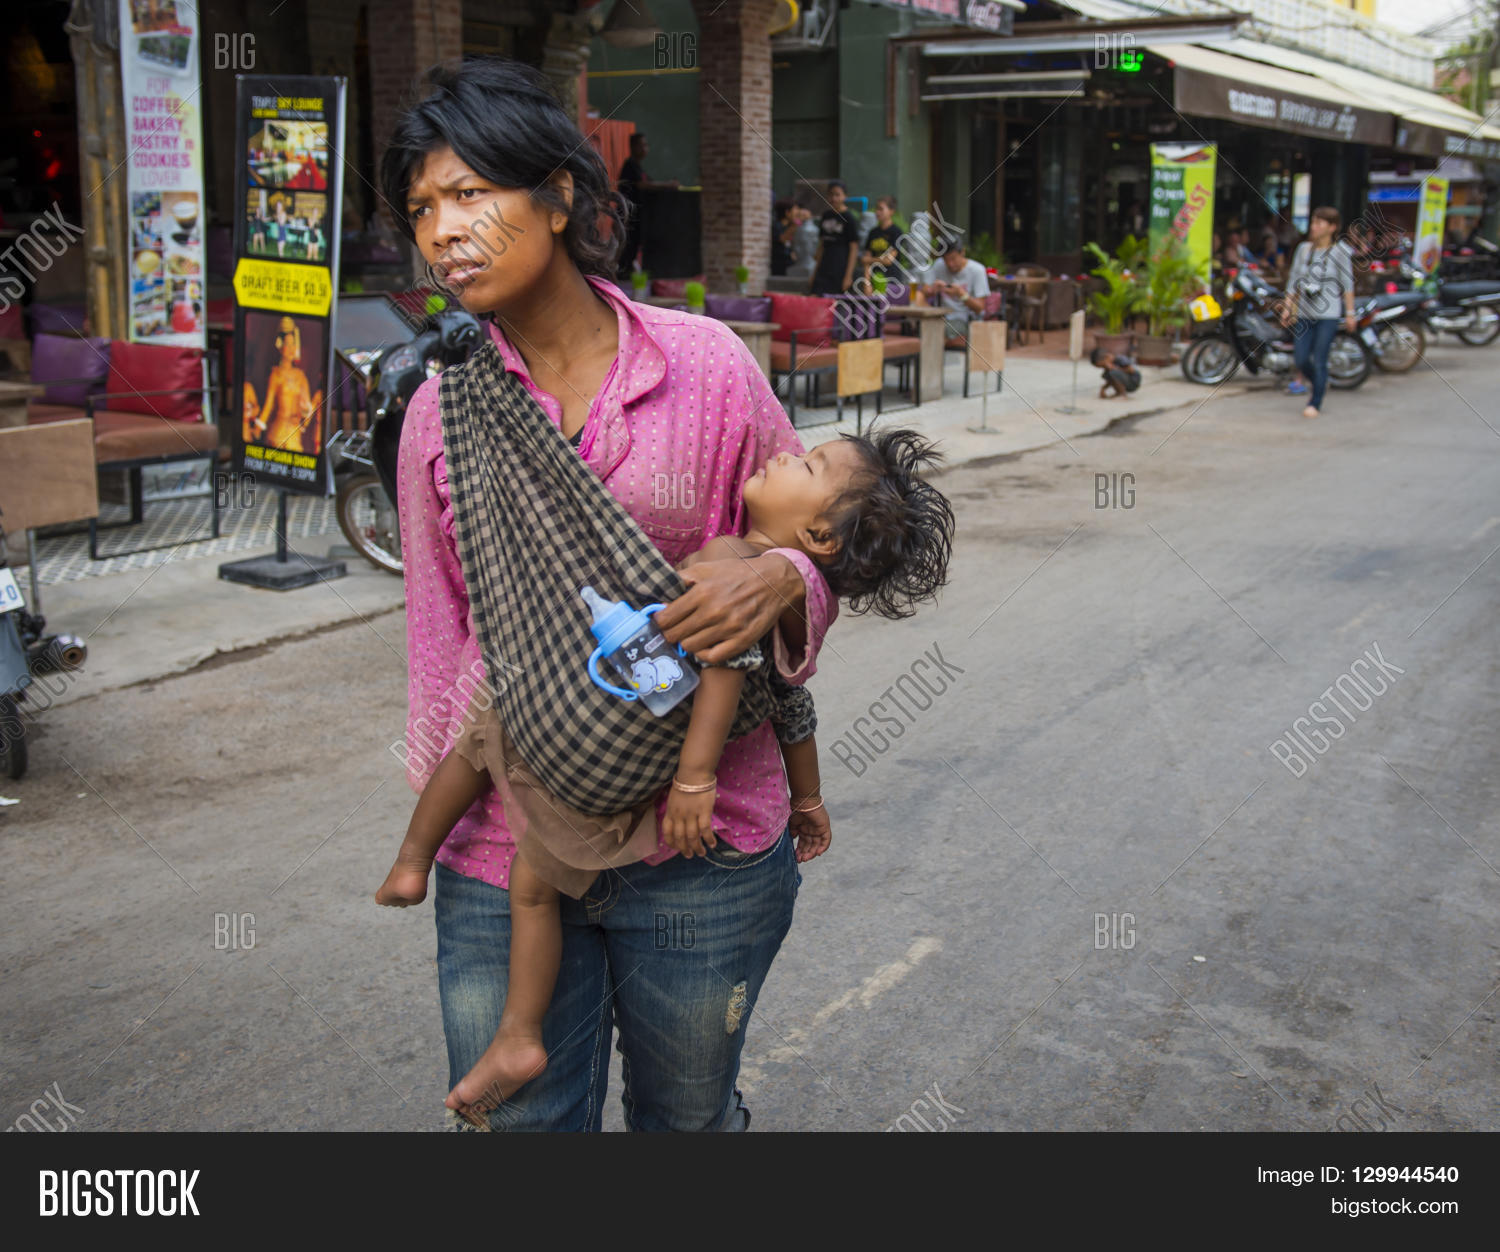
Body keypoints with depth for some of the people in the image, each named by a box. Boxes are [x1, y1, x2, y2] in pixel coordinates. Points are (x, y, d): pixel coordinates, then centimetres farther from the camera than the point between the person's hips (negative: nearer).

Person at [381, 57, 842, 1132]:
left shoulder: (706, 366, -5)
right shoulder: (441, 408, 2)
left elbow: (812, 540, 5)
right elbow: (439, 627, 12)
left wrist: (778, 582, -19)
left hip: (699, 842, -1)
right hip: (504, 852, 2)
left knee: (688, 1116, 18)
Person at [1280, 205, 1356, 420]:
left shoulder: (1339, 251, -4)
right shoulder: (1303, 248, 7)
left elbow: (1347, 284, -1)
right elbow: (1293, 281, 12)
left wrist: (1350, 313, -2)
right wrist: (1287, 308, 7)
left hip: (1328, 315, -4)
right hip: (1304, 314, 4)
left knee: (1319, 361, -6)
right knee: (1301, 360, 3)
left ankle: (1315, 402, 7)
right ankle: (1320, 385, 32)